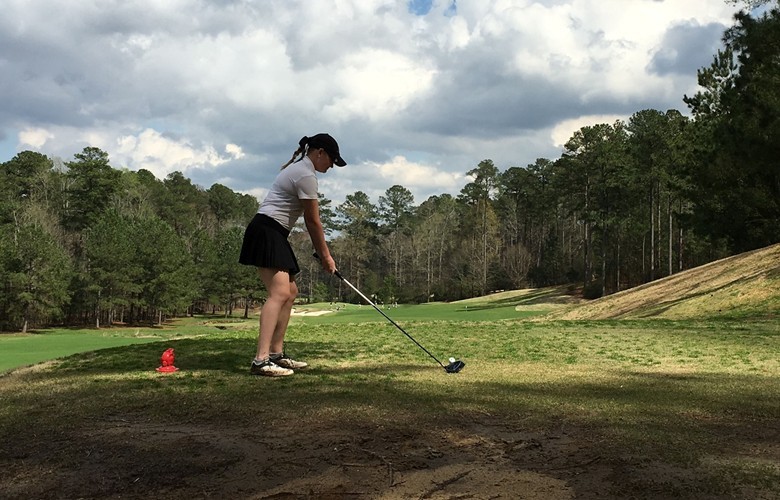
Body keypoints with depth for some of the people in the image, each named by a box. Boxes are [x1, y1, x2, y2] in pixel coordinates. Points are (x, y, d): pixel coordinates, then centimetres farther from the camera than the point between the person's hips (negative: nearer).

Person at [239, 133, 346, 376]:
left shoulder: (300, 169, 20)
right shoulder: (306, 175, -13)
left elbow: (309, 218, 19)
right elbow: (314, 221, -9)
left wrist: (320, 251, 15)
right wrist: (325, 254, 1)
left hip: (274, 235, 11)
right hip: (267, 232, -11)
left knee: (290, 292, 14)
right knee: (280, 293, -21)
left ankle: (276, 354, 15)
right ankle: (261, 360, -29)